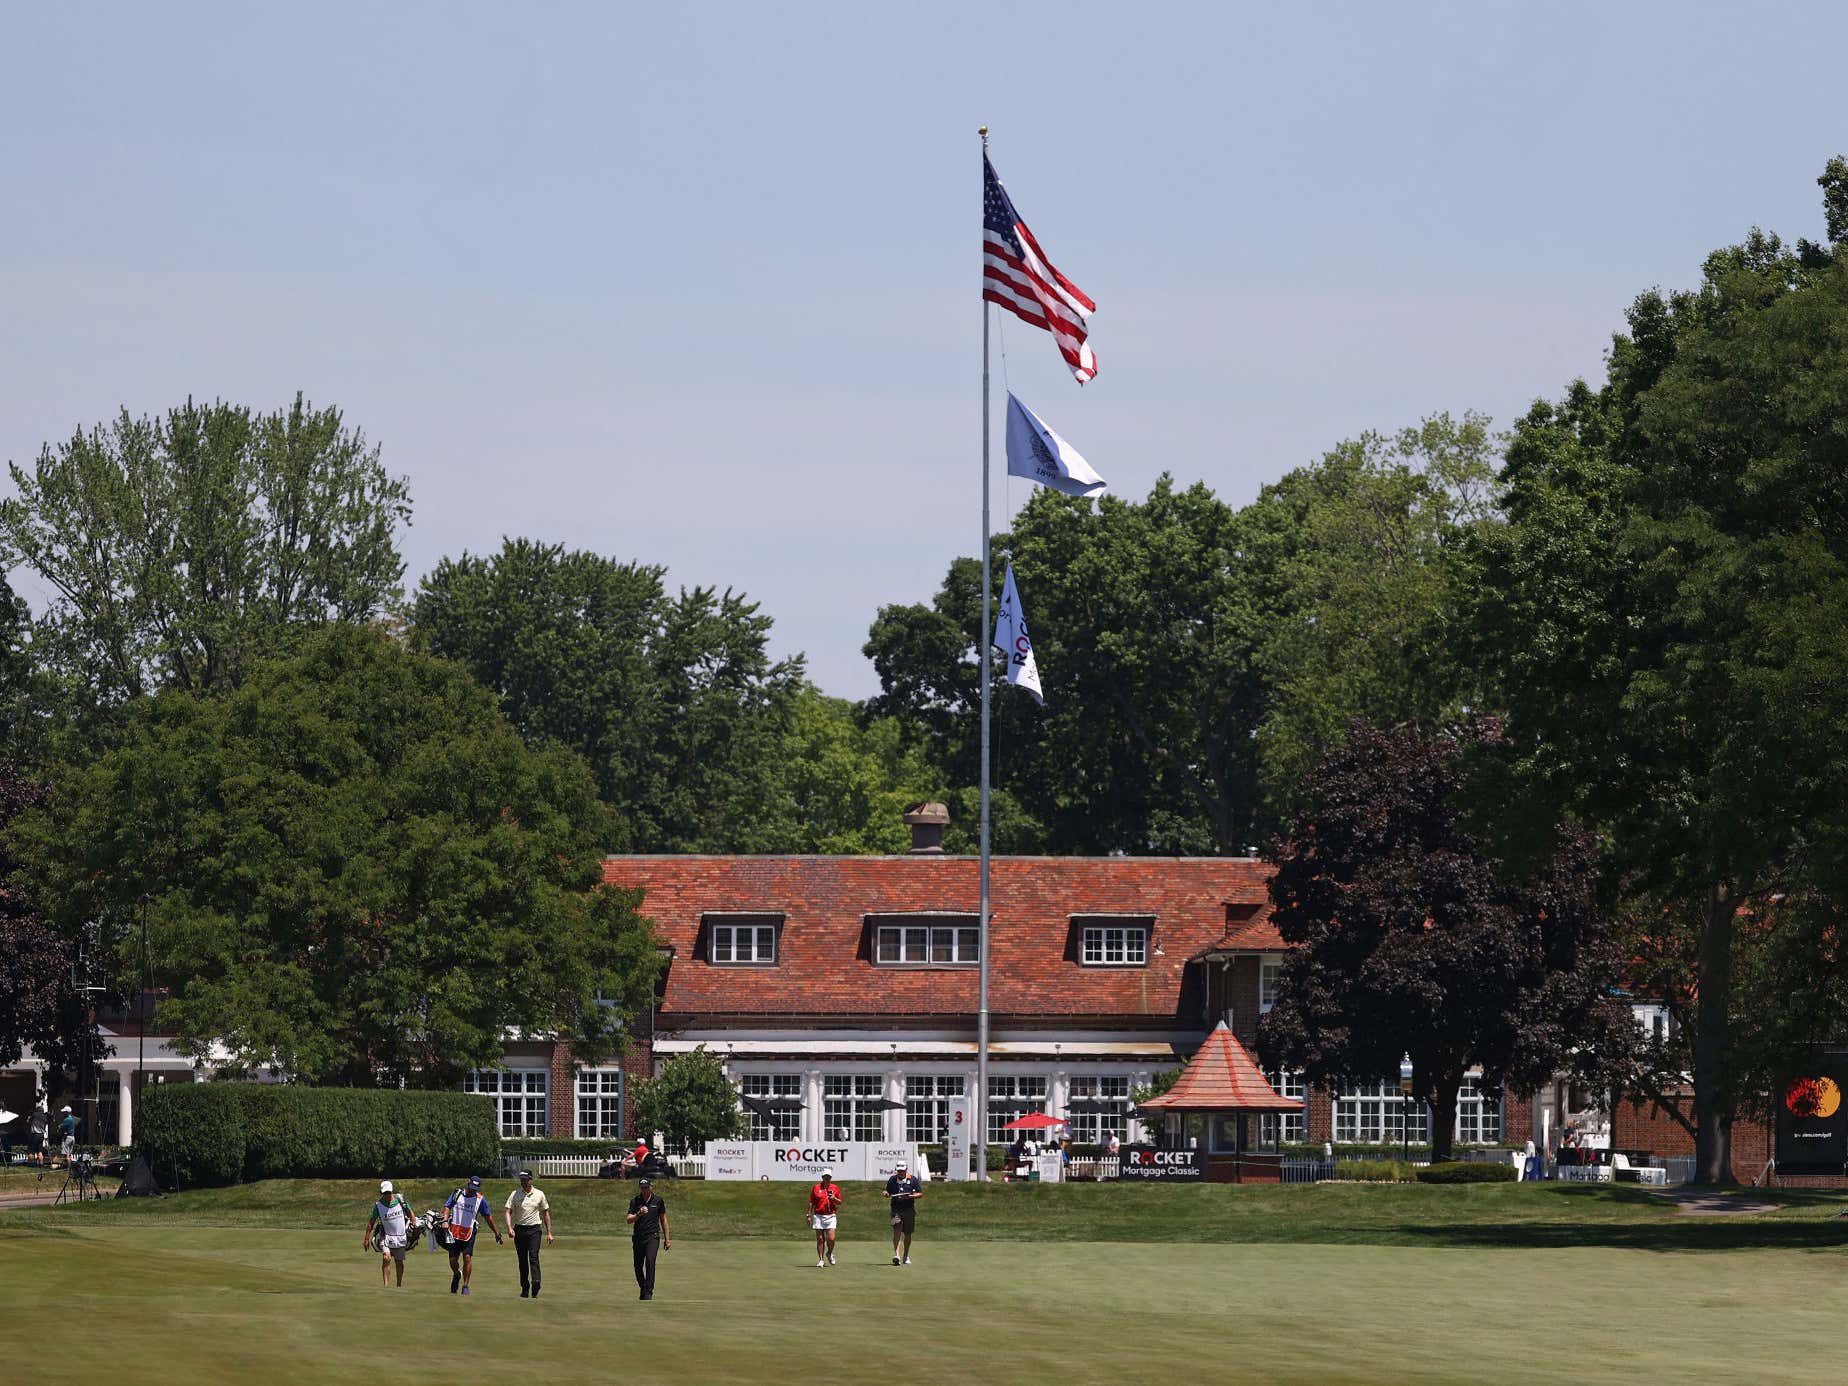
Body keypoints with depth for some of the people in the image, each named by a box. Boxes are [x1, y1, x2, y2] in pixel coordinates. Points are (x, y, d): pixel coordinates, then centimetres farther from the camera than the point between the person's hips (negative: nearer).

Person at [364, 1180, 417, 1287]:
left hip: (401, 1237, 2)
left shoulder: (400, 1200, -3)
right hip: (386, 1237, -2)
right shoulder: (378, 1205, -6)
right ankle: (386, 1285, -21)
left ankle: (399, 1285, 23)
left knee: (399, 1261, 9)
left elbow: (410, 1213, 10)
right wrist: (366, 1239, 2)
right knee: (386, 1258, -20)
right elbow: (371, 1222, 2)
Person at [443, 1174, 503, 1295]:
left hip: (469, 1233, -1)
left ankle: (465, 1285, -3)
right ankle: (456, 1275, 36)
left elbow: (488, 1217, 11)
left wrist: (496, 1232, 13)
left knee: (467, 1258, -12)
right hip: (454, 1231, 1)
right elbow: (447, 1207, 1)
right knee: (453, 1260, 4)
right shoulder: (457, 1194, 5)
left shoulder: (480, 1200, 4)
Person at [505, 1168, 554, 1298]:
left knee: (534, 1257, -16)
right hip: (519, 1229, 1)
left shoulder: (539, 1195, 6)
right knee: (522, 1260, 5)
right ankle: (525, 1288, 12)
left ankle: (535, 1284, -26)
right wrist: (509, 1227, -19)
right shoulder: (515, 1194, 4)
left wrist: (549, 1233, 9)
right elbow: (508, 1212, -2)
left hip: (534, 1229, -1)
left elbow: (546, 1213, 13)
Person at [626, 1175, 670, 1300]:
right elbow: (629, 1220, -7)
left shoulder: (658, 1200, 4)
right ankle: (643, 1288, 29)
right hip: (638, 1237, 2)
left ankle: (649, 1291, -17)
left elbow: (663, 1219, 12)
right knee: (638, 1266, 6)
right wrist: (639, 1214, -27)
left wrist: (667, 1238, 11)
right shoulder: (635, 1201, 2)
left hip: (653, 1237, -2)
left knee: (650, 1261, -20)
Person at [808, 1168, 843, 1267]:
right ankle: (821, 1260, 8)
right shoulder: (816, 1188, 6)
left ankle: (829, 1253, 20)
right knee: (820, 1239, 0)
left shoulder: (835, 1188, 7)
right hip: (818, 1216, 0)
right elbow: (811, 1203, 8)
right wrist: (809, 1215, 3)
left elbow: (839, 1202, 10)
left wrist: (834, 1198, -11)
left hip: (830, 1216, 0)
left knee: (831, 1238, -9)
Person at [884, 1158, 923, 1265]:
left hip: (909, 1209, 0)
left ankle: (906, 1256, 25)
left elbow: (920, 1194, 3)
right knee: (896, 1231, -16)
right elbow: (887, 1192, 15)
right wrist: (886, 1194, -10)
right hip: (896, 1209, 0)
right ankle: (896, 1255, -25)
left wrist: (910, 1196, -14)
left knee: (907, 1234, 9)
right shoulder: (892, 1179, 6)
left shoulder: (913, 1179, 1)